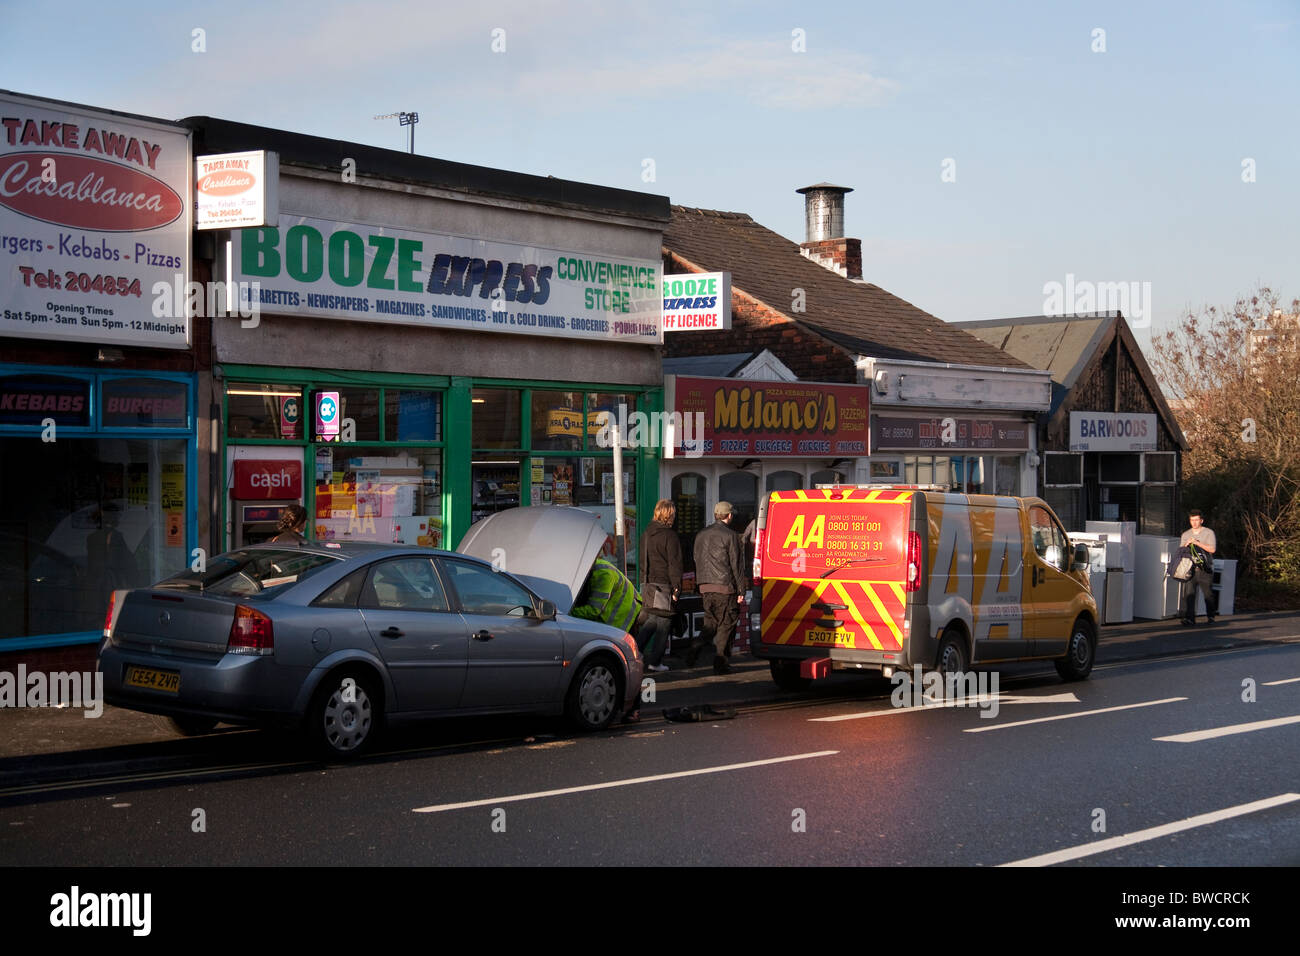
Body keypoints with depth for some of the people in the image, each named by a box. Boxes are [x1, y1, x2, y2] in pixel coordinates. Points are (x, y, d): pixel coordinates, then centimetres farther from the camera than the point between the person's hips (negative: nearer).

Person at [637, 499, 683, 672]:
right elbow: (674, 564, -14)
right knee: (664, 624, 2)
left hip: (649, 585, 7)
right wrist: (677, 588, -12)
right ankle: (655, 661, 4)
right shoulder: (670, 535, -13)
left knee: (652, 620, 18)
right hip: (664, 585, -7)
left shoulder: (646, 534, 9)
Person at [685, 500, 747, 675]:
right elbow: (736, 565, -9)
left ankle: (695, 649, -7)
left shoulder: (701, 535, 12)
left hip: (705, 587, 6)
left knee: (711, 623, 15)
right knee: (725, 624, 3)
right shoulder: (730, 536, -8)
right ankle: (719, 662, 3)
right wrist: (741, 591, -6)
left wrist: (699, 587, 21)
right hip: (724, 587, -6)